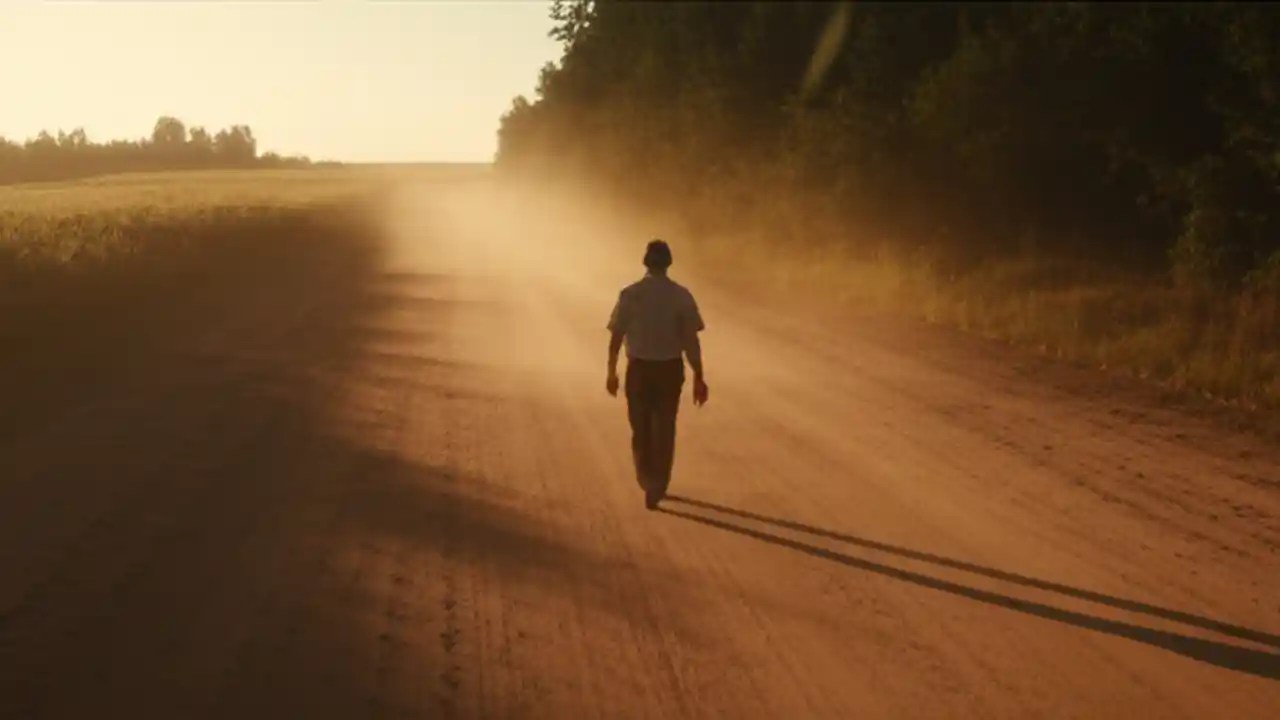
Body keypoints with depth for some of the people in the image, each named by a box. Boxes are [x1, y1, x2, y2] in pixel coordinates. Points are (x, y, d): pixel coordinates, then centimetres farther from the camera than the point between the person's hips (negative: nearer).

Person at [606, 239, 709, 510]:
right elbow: (691, 341, -10)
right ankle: (656, 487, 17)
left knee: (641, 429, 19)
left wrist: (611, 372, 7)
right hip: (670, 369, 1)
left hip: (639, 368, 0)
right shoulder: (681, 296, -9)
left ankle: (648, 481, 23)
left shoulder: (629, 294, -9)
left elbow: (616, 337, -5)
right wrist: (699, 378, -4)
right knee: (664, 431, 14)